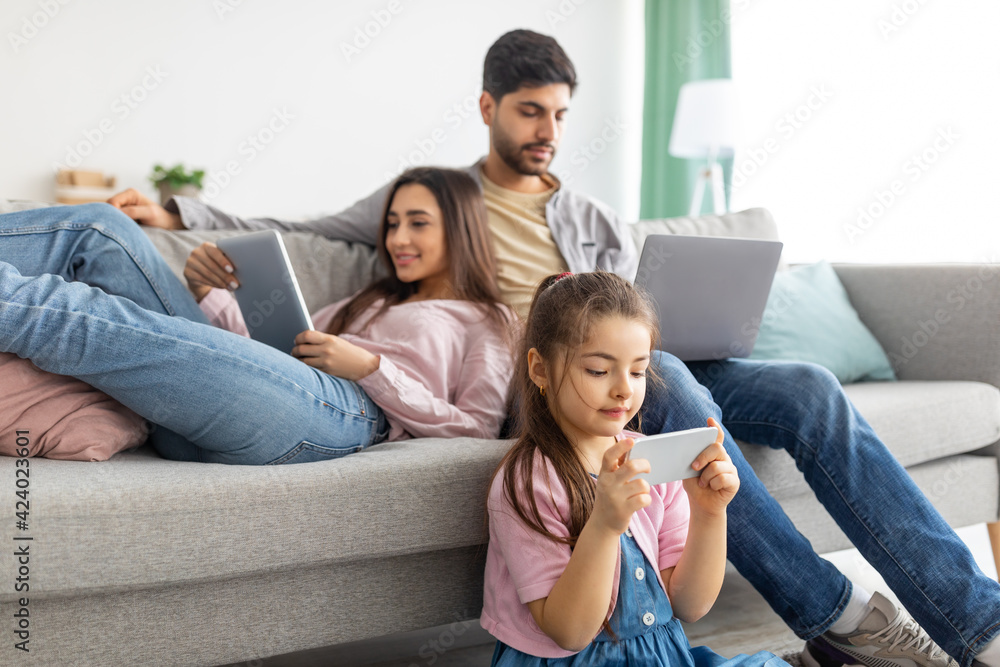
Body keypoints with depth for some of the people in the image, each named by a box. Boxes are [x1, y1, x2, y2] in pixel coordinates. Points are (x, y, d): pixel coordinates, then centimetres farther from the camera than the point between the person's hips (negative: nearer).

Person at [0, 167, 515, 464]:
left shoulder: (486, 321, 20)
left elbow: (477, 428, 3)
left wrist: (369, 366, -4)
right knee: (101, 227, -7)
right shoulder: (371, 302, 38)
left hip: (334, 412, -6)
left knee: (94, 324, -25)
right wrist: (209, 294, 12)